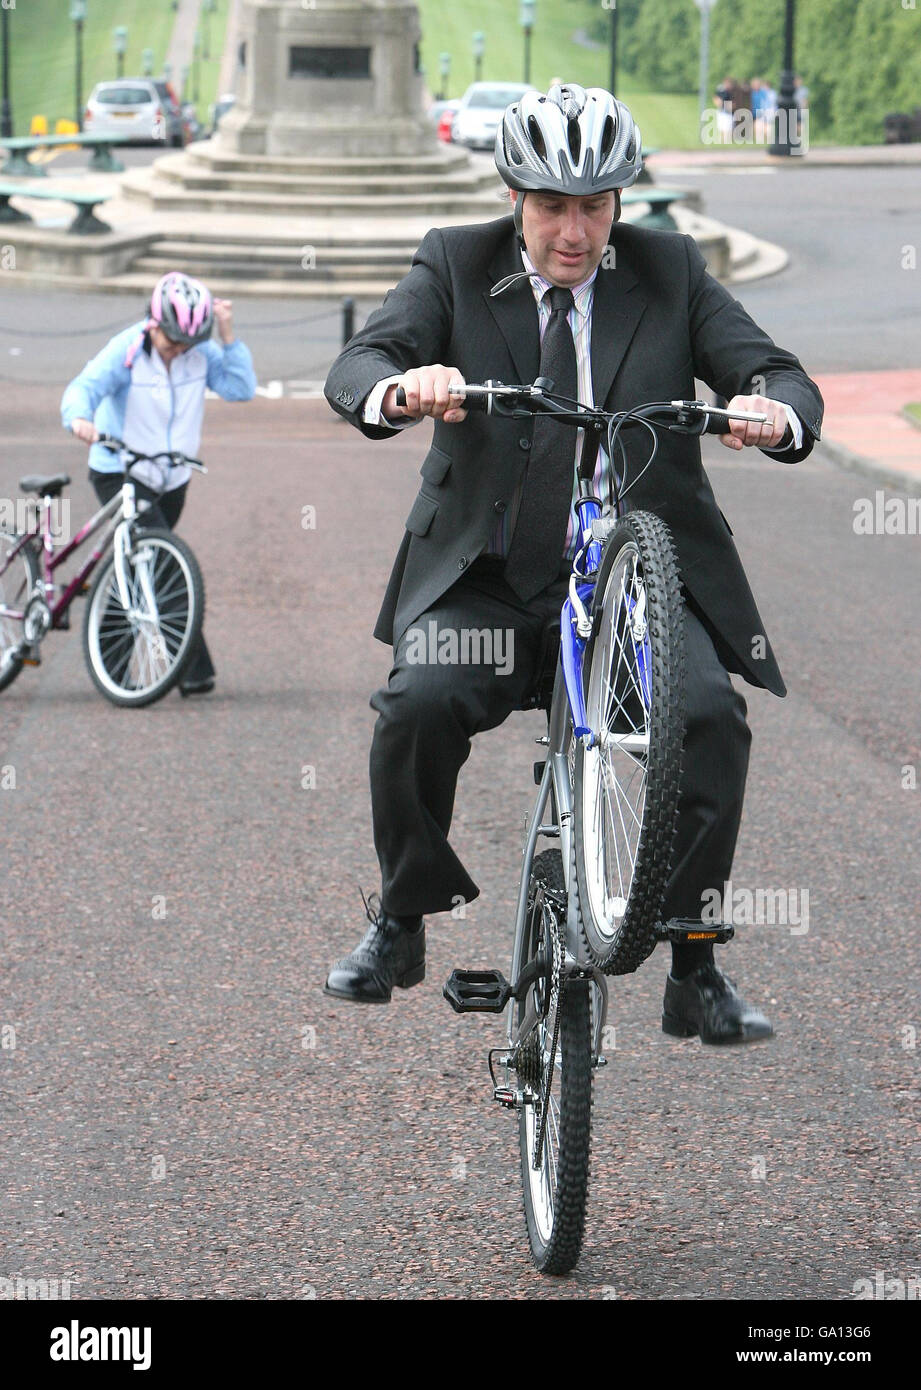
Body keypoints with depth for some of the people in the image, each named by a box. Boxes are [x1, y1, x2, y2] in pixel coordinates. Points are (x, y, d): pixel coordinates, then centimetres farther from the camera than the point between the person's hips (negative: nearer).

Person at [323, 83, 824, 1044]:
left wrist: (775, 412, -28)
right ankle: (400, 921, -2)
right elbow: (357, 366, -10)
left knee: (711, 715, -26)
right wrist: (399, 389, -36)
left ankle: (695, 969, -10)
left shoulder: (670, 271, 7)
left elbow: (776, 375, -2)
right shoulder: (454, 266, 4)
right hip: (486, 579, 0)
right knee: (419, 702, -27)